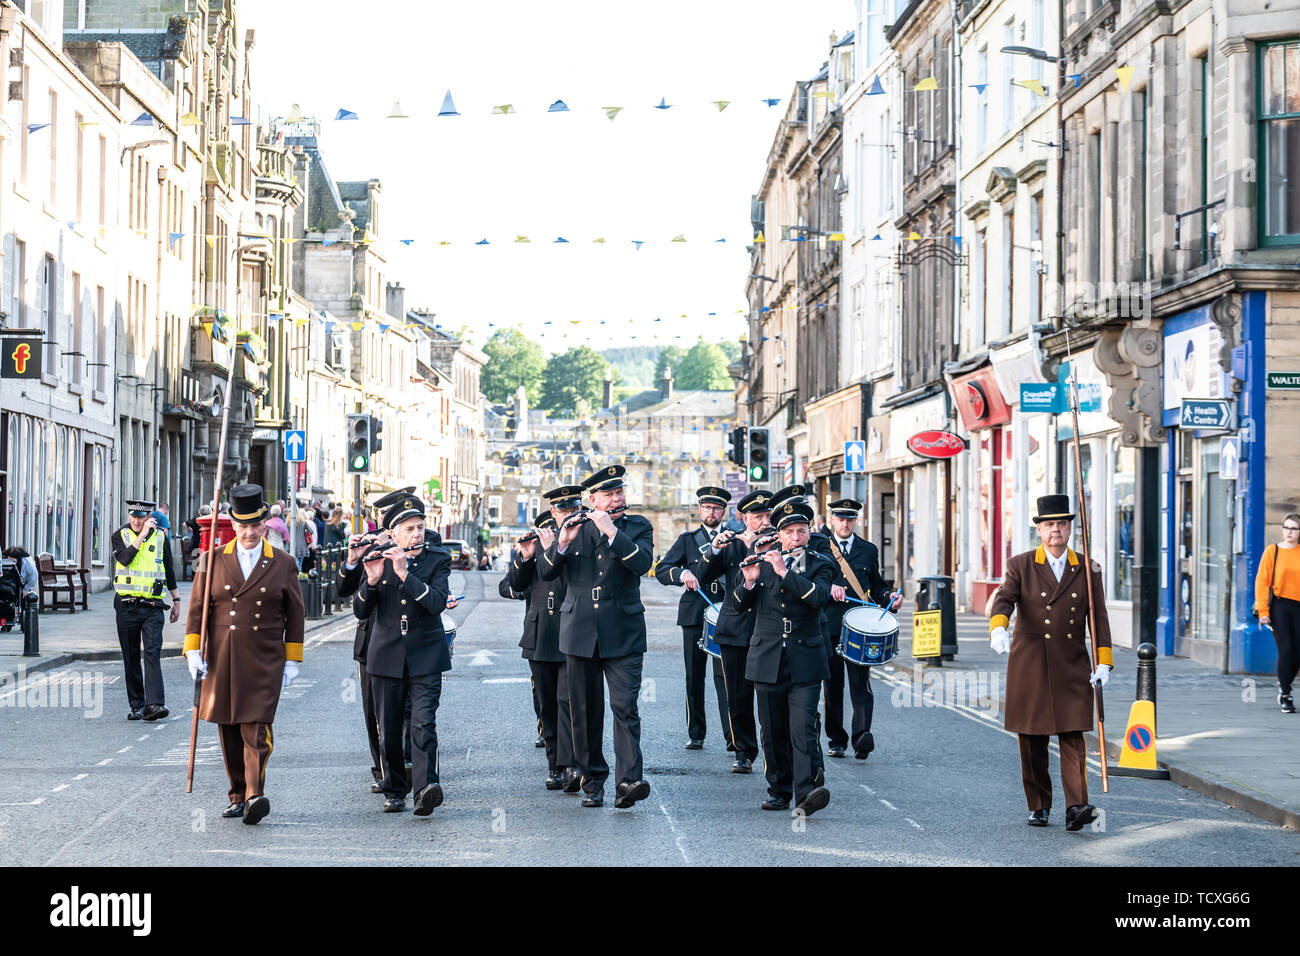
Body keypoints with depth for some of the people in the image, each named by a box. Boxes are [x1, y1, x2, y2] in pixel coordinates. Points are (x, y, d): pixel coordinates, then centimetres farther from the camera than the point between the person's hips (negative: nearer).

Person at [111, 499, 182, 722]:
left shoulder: (160, 536, 6)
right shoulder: (120, 535, 2)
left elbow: (169, 570, 17)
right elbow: (125, 559, -19)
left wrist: (176, 600, 18)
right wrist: (142, 534, -18)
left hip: (153, 606, -1)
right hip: (126, 605, 1)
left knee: (152, 653, -14)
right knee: (131, 657, 6)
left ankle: (154, 704, -22)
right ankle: (136, 705, 14)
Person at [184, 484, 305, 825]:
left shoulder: (283, 564, 5)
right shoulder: (214, 561, 6)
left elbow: (294, 615, 8)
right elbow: (198, 607, 7)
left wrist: (291, 661, 6)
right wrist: (194, 652, -1)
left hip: (264, 661, -2)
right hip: (221, 660, 2)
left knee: (256, 727, -14)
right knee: (228, 730, 7)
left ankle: (255, 795, -20)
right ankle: (238, 795, 16)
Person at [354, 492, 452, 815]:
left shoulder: (438, 560, 0)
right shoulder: (378, 561, 4)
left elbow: (438, 602, -16)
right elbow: (360, 612, -2)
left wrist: (404, 573, -23)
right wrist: (372, 580, -20)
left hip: (425, 657, -2)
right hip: (386, 657, 2)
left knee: (424, 724, -17)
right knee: (389, 731, 7)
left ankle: (426, 788, -27)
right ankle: (394, 792, 20)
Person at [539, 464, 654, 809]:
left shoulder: (637, 526, 4)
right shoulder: (575, 526, 8)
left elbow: (643, 563, -15)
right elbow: (546, 572, 2)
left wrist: (611, 531, -20)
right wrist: (562, 543, -15)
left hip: (622, 634, -2)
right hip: (579, 632, 2)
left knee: (625, 706, -13)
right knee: (585, 711, 6)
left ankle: (628, 781, -20)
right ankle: (592, 781, 15)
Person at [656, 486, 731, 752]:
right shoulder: (687, 539, 12)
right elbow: (661, 570, 4)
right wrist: (682, 574, -14)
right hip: (694, 616, 1)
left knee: (725, 675, -10)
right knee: (694, 677, 4)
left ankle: (732, 736, -14)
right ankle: (695, 735, 12)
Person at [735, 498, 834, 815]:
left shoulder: (821, 565, 3)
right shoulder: (762, 561, 9)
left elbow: (818, 596, -16)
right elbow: (741, 605, 8)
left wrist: (784, 572, -21)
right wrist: (749, 582, -12)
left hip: (805, 662, -3)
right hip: (767, 660, 3)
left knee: (803, 728, -14)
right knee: (773, 731, 8)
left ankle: (806, 792, -21)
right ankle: (779, 790, 19)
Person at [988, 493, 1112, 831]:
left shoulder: (1087, 569, 7)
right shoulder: (1020, 566, 3)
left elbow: (1099, 617, 6)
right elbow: (1002, 600, -12)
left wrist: (1103, 661, -3)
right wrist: (998, 627, -34)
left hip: (1071, 666, 0)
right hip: (1029, 664, 0)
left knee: (1072, 736, -10)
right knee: (1032, 740, 4)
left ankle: (1076, 808, -17)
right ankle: (1038, 807, 15)